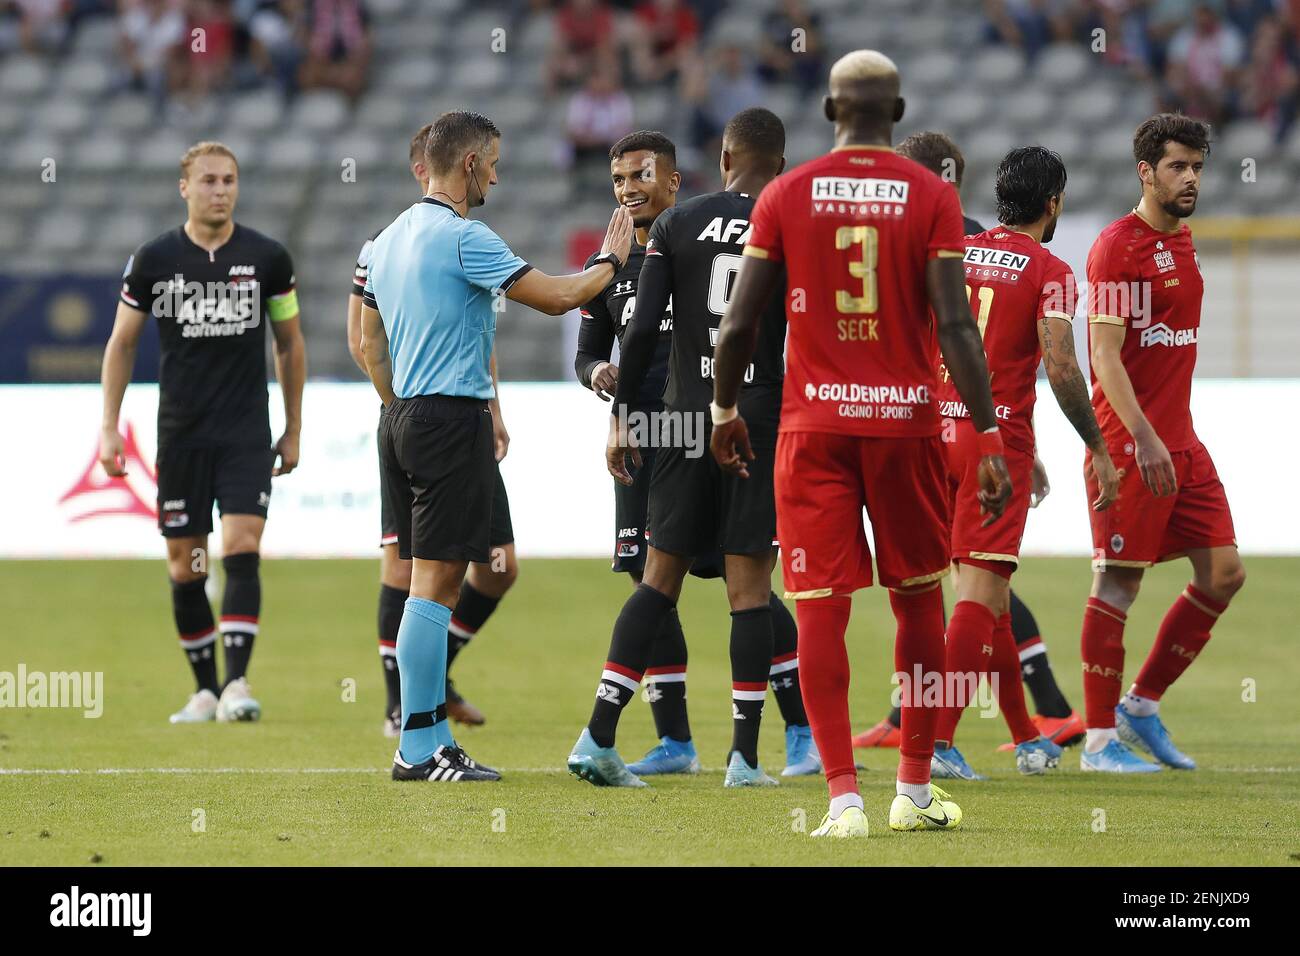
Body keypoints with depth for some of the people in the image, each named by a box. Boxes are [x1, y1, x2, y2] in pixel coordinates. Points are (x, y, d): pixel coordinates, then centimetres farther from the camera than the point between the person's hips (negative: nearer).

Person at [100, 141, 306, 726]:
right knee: (184, 566, 4)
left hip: (247, 431, -1)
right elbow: (122, 343, 9)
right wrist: (109, 428, 3)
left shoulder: (267, 258, 1)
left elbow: (290, 343, 12)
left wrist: (294, 429, 11)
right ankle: (205, 689, 15)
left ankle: (236, 685, -18)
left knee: (242, 550, -15)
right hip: (180, 433, 1)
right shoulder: (153, 260, 0)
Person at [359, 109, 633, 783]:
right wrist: (611, 262, 4)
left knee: (429, 583, 12)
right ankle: (418, 747, -9)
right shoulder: (463, 237, -13)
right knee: (436, 584, -8)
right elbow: (555, 297, -13)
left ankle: (432, 736, 14)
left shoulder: (390, 239, 15)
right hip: (453, 419, -9)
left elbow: (368, 342, 22)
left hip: (403, 420, 9)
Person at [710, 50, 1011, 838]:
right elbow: (956, 325, -10)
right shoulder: (932, 196, -2)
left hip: (814, 425, 0)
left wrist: (725, 411, 15)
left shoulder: (786, 196, 0)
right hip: (907, 420, 0)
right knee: (919, 601, 14)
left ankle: (844, 797, -9)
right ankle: (915, 790, 19)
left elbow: (739, 323, -1)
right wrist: (989, 438, -7)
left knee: (821, 609, 0)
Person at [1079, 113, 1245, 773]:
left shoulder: (1182, 243, 16)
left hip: (1181, 444, 9)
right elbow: (1105, 354, -16)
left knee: (1224, 574, 5)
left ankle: (1140, 707, 16)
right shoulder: (1117, 247, -10)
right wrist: (1143, 438, -24)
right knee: (1118, 582, -4)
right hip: (1131, 444, -9)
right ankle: (1099, 739, 2)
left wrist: (1175, 434, 18)